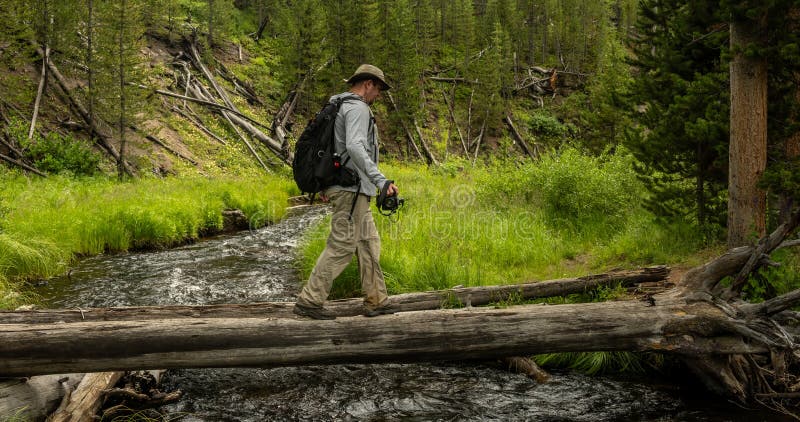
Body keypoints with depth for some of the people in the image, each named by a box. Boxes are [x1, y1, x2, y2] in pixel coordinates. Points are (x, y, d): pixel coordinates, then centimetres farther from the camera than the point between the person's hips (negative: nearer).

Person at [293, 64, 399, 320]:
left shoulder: (338, 108, 19)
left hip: (351, 190, 11)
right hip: (351, 188, -11)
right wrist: (381, 180, -33)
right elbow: (355, 147, -28)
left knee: (369, 243, 12)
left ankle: (376, 301, 15)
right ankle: (309, 301, -2)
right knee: (341, 246, -7)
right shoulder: (358, 108, -12)